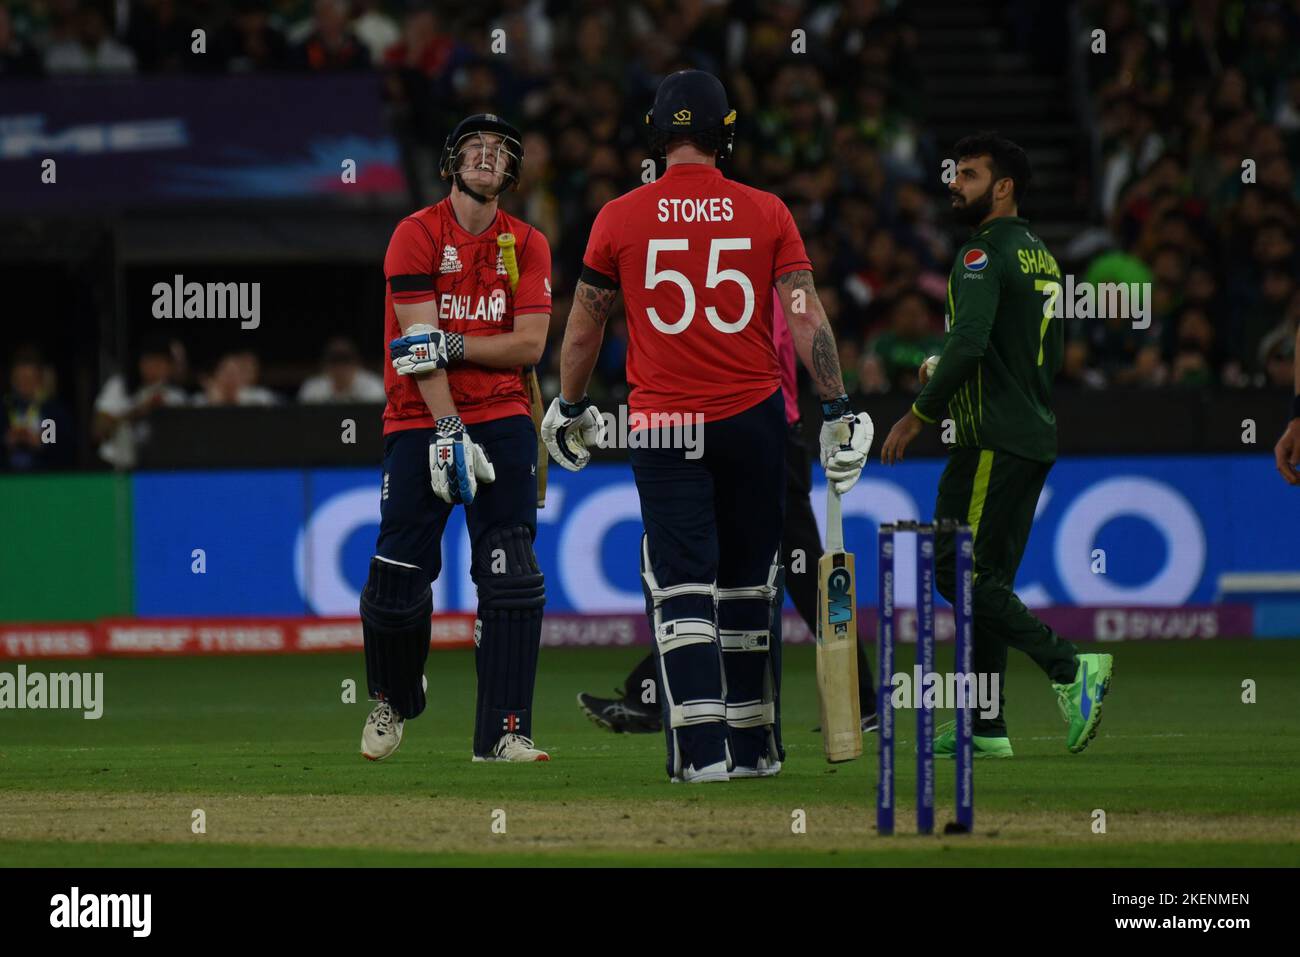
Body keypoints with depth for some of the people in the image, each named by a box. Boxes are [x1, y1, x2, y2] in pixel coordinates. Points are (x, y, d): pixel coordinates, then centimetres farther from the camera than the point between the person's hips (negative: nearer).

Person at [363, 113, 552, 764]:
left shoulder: (527, 245, 8)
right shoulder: (417, 235, -3)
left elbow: (530, 344, -2)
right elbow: (419, 344, -11)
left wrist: (452, 345, -15)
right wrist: (448, 431, -19)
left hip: (502, 421, 2)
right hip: (419, 420, -2)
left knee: (510, 581, -10)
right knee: (399, 578, -3)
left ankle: (503, 733, -9)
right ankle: (391, 705, 24)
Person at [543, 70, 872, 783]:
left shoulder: (619, 218, -2)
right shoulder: (765, 214, -1)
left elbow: (583, 330, 6)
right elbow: (807, 319, -6)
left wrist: (570, 409, 20)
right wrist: (838, 410, -2)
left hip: (664, 425, -1)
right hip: (753, 420, 1)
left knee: (682, 589, -2)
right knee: (749, 588, 13)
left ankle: (702, 750, -15)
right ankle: (753, 746, 20)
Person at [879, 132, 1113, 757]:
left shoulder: (983, 256, -11)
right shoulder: (1041, 259, 18)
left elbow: (969, 343, -24)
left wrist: (919, 415, -16)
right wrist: (944, 368, 25)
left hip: (994, 441, -10)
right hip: (1037, 437, 10)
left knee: (959, 569, -10)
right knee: (987, 576, 12)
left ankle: (1069, 668, -21)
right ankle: (986, 728, 11)